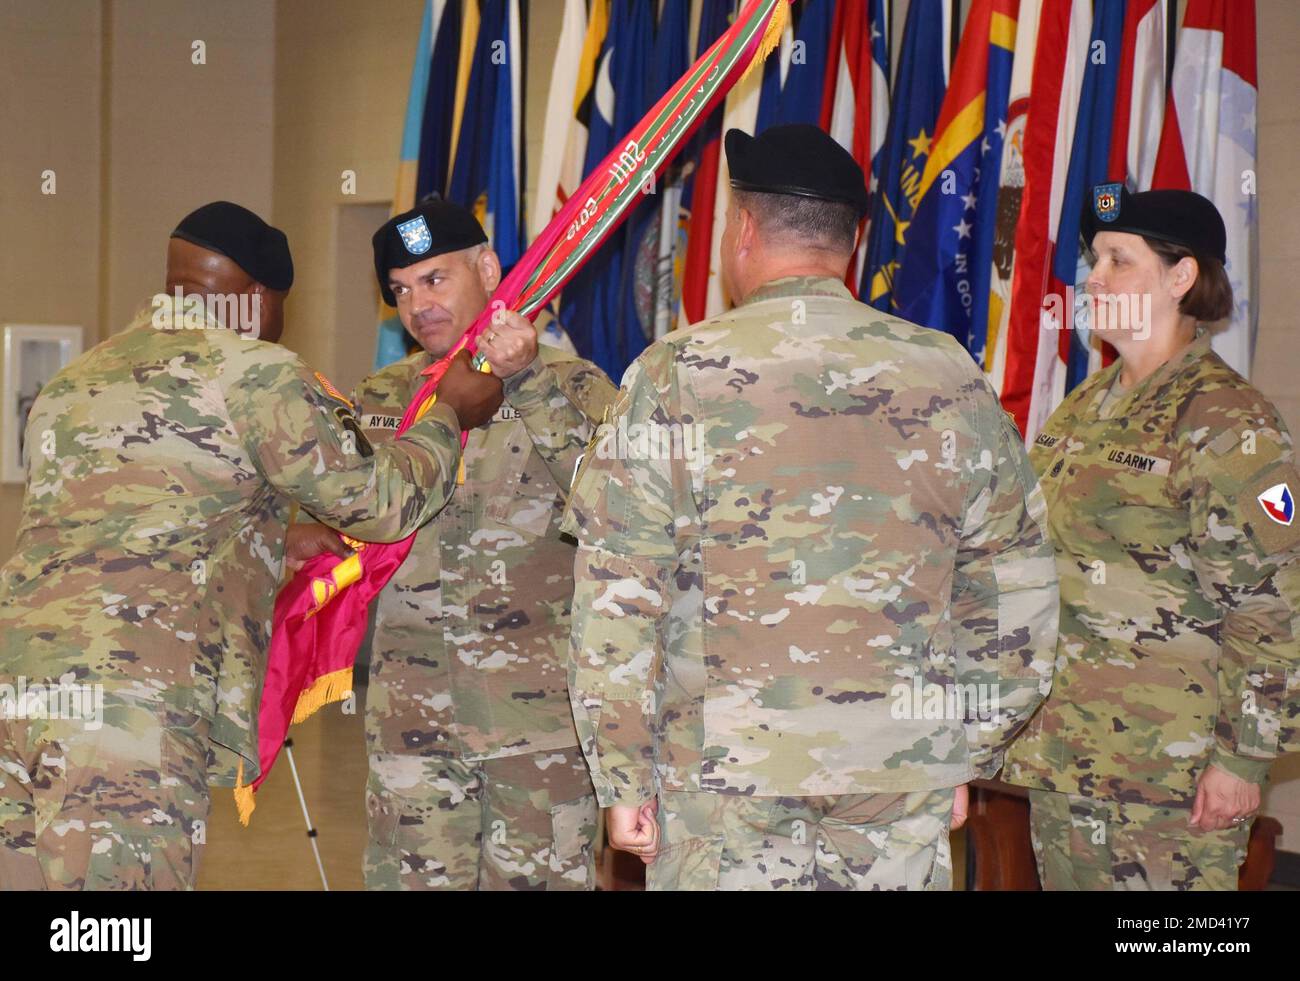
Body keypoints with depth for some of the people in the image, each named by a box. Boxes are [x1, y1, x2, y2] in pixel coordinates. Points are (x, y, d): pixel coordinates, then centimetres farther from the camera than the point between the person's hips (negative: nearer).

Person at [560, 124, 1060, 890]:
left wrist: (623, 780, 0)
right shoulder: (951, 379, 3)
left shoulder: (676, 378, -5)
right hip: (909, 778, 3)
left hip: (726, 777, -2)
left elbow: (614, 600, -7)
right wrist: (970, 758, 15)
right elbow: (1016, 599, 7)